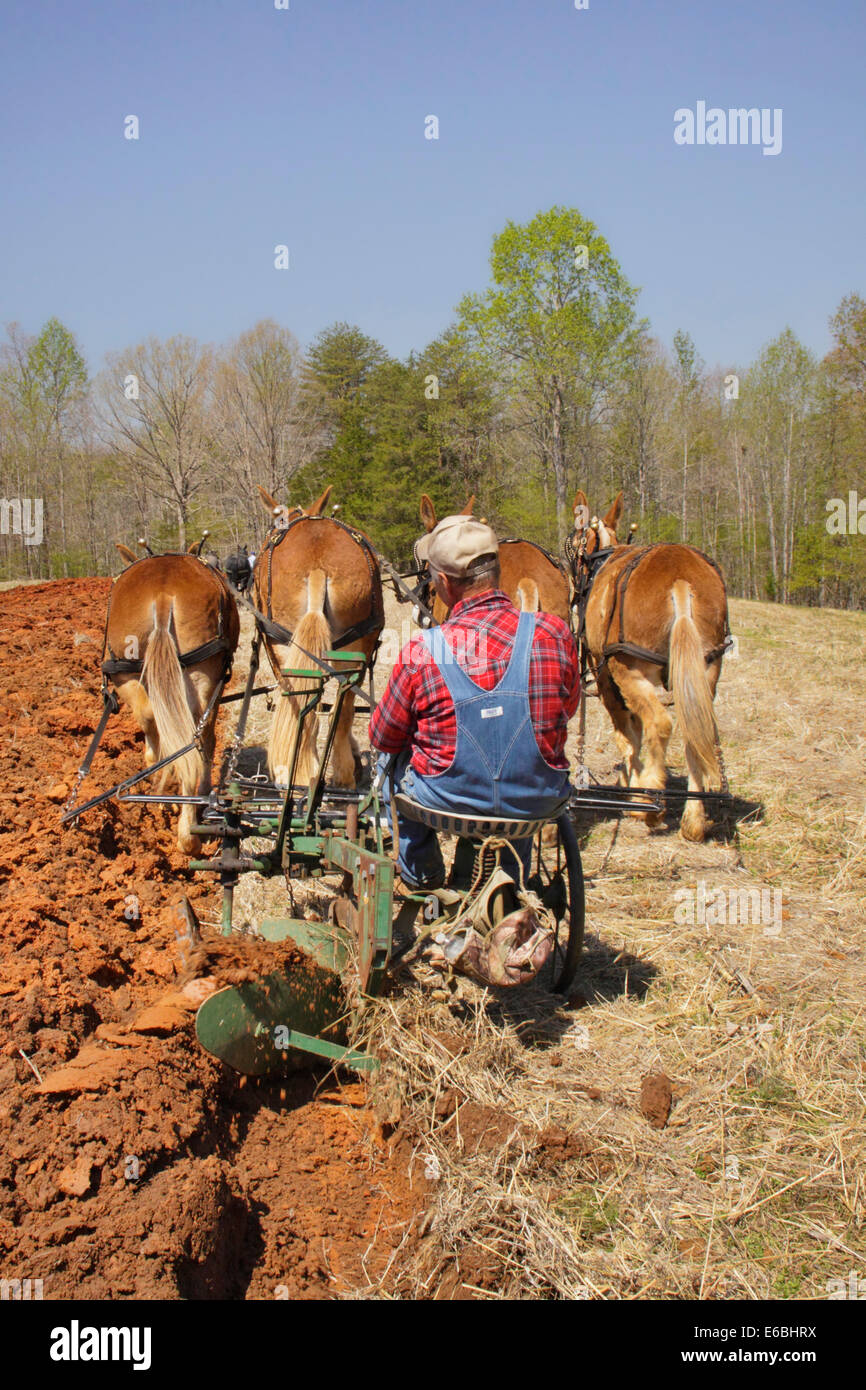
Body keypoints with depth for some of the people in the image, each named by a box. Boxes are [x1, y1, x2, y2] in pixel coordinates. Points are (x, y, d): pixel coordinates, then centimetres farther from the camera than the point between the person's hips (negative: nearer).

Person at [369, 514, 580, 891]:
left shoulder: (421, 653, -19)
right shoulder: (553, 633, -14)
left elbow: (383, 736, -4)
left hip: (447, 799, -2)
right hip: (537, 801, 2)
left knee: (390, 758, 31)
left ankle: (420, 871, 43)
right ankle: (513, 874, 49)